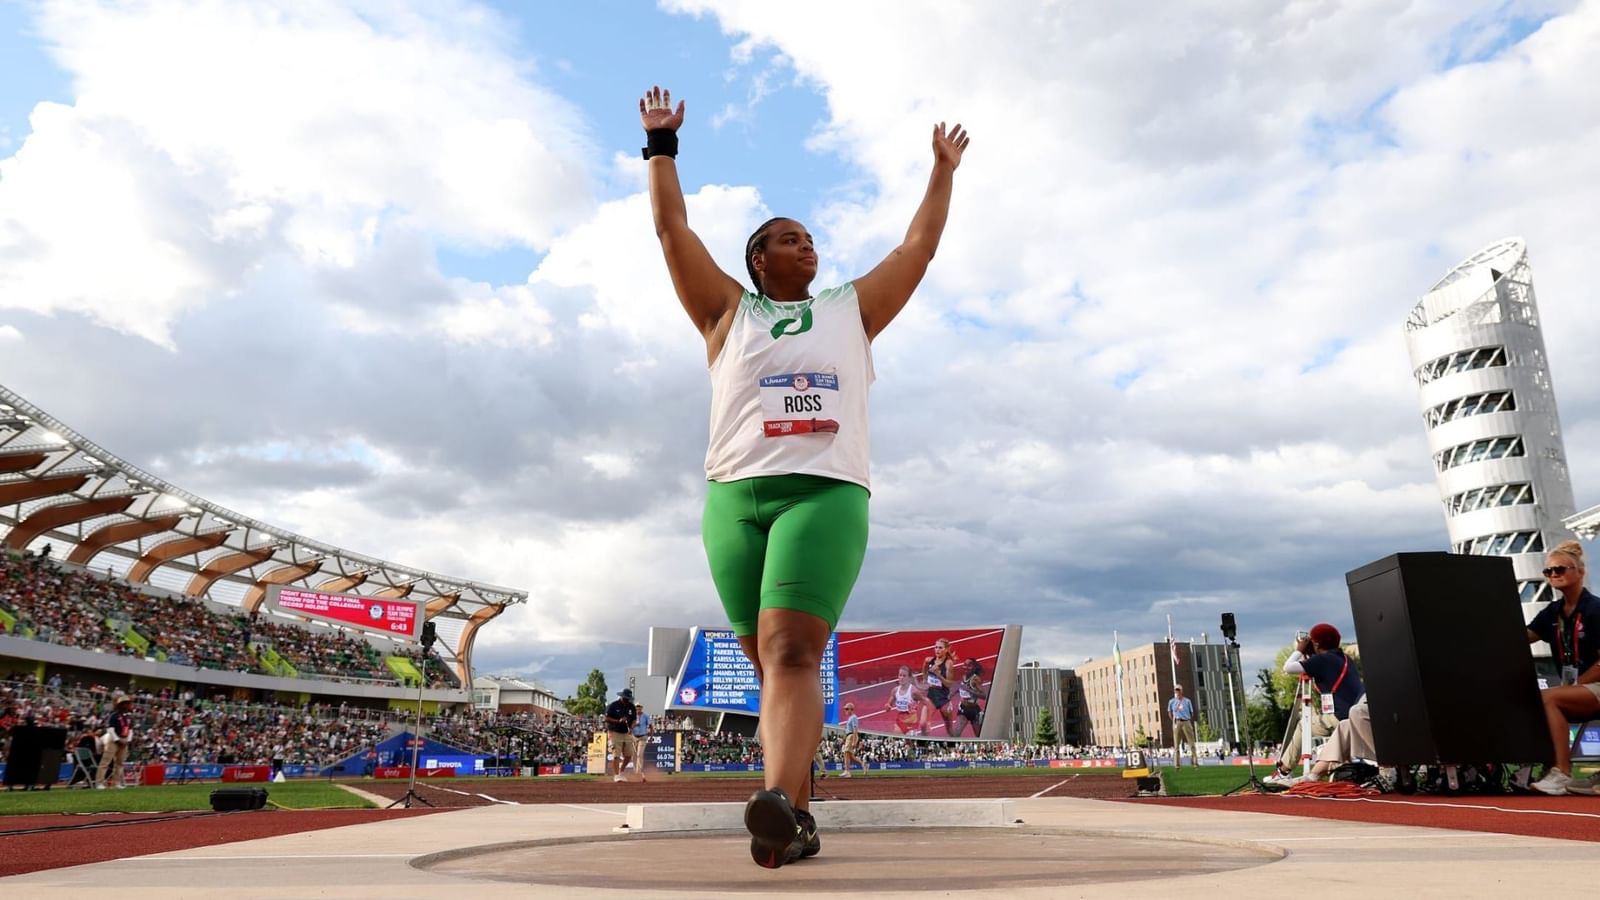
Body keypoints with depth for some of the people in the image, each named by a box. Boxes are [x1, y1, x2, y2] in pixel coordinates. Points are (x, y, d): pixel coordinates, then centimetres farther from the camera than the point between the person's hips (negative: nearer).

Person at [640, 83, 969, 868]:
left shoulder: (851, 309, 24)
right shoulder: (728, 311, 21)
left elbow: (919, 247, 29)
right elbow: (673, 231, 21)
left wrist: (943, 171, 35)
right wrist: (662, 144, 25)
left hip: (827, 492, -1)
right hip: (736, 496, 1)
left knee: (793, 655, -19)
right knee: (770, 664, 1)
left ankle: (776, 805, -33)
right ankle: (797, 818, 8)